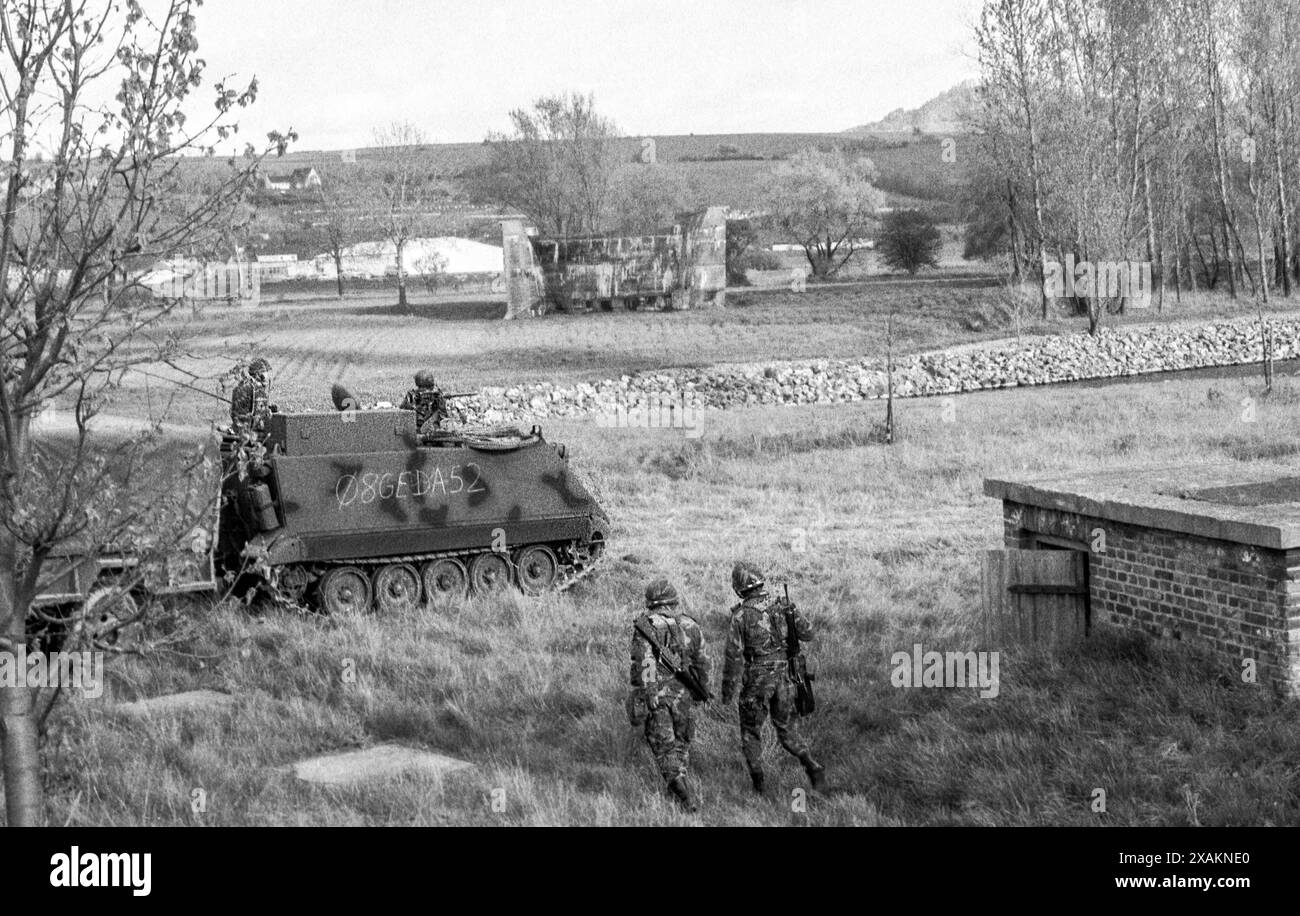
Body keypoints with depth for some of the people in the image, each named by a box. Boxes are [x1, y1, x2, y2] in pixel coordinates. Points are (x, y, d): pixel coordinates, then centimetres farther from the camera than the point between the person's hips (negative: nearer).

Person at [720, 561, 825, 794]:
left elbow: (734, 655, -12)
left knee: (750, 731, 15)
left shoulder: (741, 615, -13)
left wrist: (727, 688, -3)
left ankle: (758, 782, 15)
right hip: (784, 677, 4)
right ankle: (813, 767, -1)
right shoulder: (782, 607, -2)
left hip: (756, 680, -4)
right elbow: (808, 633, 6)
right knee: (787, 730, 17)